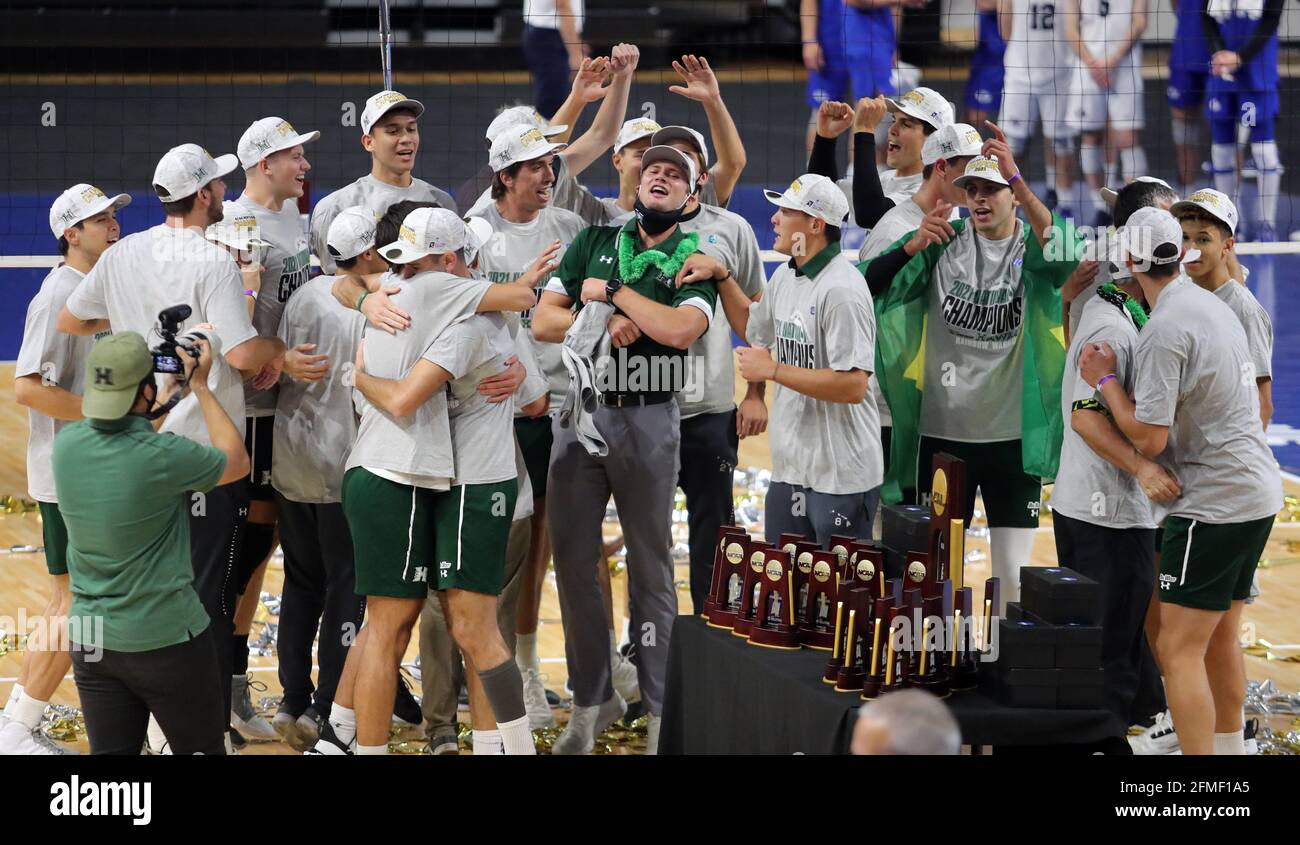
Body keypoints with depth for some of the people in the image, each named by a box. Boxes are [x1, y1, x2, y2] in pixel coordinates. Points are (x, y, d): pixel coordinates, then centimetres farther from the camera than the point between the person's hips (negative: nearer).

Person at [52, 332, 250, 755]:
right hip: (166, 639, -5)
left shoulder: (67, 444, -5)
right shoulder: (162, 455, -21)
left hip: (91, 639, 5)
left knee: (110, 752, 10)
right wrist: (200, 387, 6)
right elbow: (236, 463, -1)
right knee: (202, 749, 9)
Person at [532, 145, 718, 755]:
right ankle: (591, 699, 15)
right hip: (580, 411, 3)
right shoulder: (595, 240, 11)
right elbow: (543, 320, 5)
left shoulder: (696, 258, 2)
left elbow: (681, 329, -17)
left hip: (648, 419, -3)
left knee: (650, 563, 3)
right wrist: (604, 325, -11)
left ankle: (660, 706, 9)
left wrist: (610, 290, -9)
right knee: (572, 557, 4)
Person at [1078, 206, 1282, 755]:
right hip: (1257, 491, 10)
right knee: (1220, 637, 20)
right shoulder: (1212, 306, 11)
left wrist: (1105, 379, -4)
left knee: (1179, 650, -9)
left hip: (1215, 502, -9)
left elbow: (1149, 437, -18)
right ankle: (1230, 747, 30)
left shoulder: (1165, 330, -17)